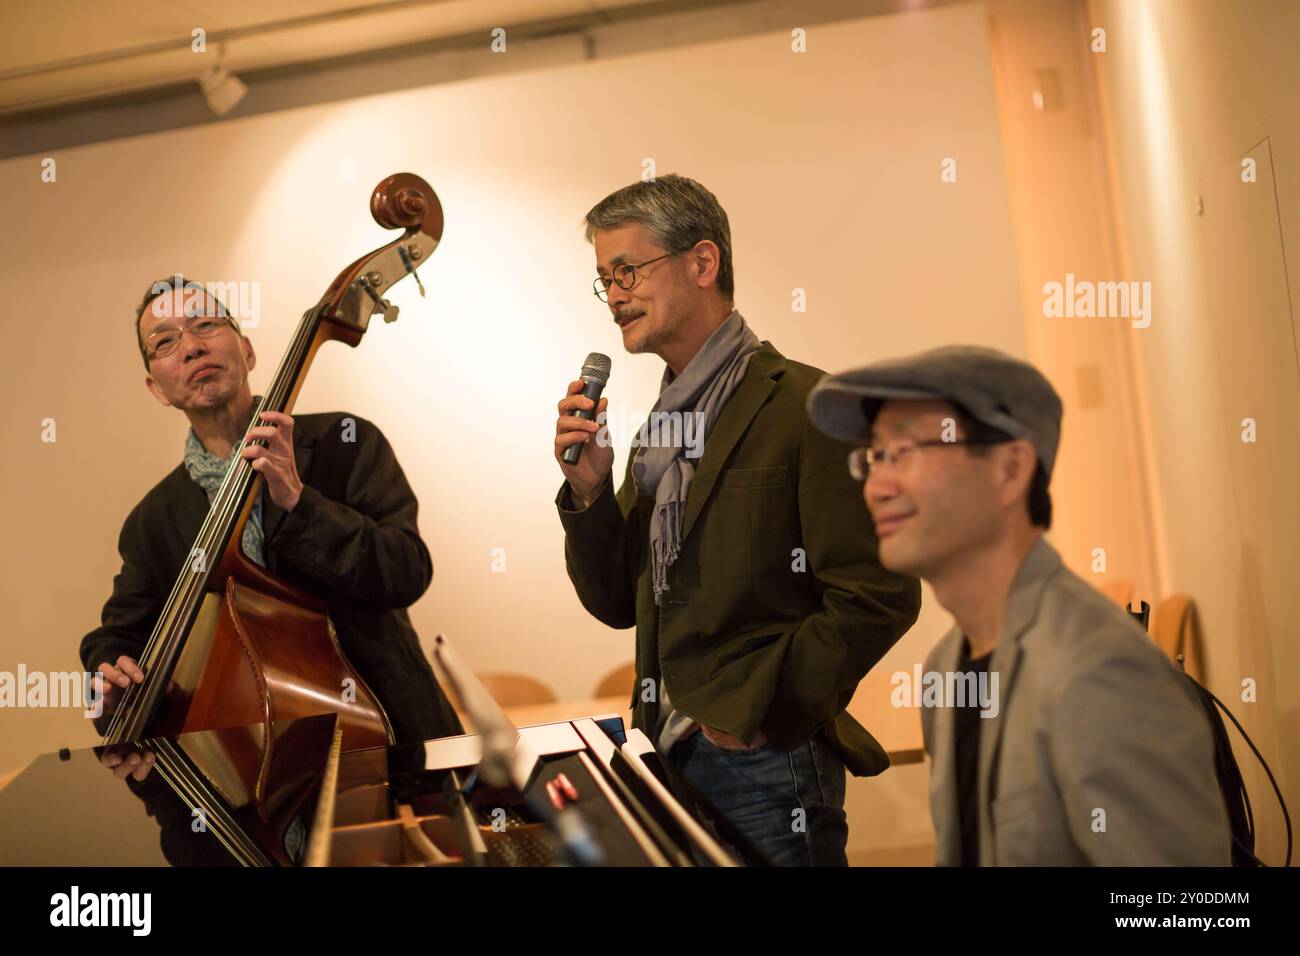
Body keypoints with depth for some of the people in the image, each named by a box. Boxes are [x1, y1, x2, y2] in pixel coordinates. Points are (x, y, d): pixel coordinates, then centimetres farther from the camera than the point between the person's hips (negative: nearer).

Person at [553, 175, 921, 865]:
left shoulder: (803, 407, -12)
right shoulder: (663, 425, 11)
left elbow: (880, 596, -17)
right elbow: (618, 605, 13)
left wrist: (756, 708, -14)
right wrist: (589, 490, -2)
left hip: (763, 770, -7)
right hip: (668, 757, 7)